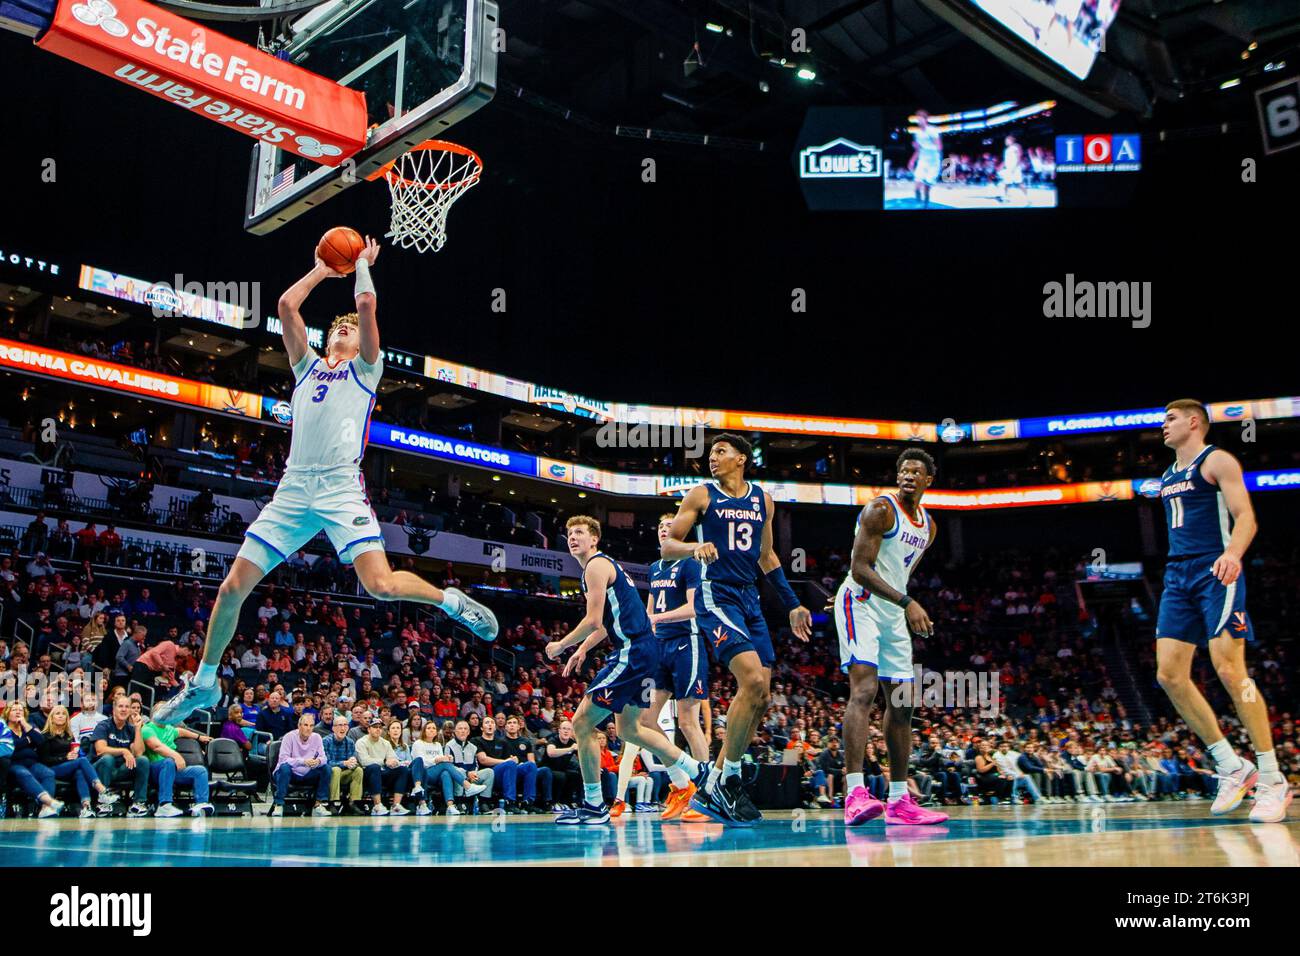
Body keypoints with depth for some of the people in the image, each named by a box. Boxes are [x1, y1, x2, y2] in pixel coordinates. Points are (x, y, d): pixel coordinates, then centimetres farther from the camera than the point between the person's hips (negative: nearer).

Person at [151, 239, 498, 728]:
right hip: (295, 486, 4)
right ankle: (203, 683, 19)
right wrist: (323, 269, 25)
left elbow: (367, 306, 2)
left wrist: (362, 265, 18)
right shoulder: (306, 366, 24)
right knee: (233, 587, 1)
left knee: (381, 585, -23)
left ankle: (450, 600, 5)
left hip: (342, 486, -4)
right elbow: (286, 304, 16)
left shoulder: (365, 369, 13)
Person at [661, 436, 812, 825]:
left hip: (750, 599, 7)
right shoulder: (701, 495, 1)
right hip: (716, 596, -6)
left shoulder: (763, 500, 15)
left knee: (760, 697, 3)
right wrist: (695, 547, -23)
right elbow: (666, 547, -1)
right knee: (753, 681, -23)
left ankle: (714, 789, 13)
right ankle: (728, 780, -8)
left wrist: (792, 605, 22)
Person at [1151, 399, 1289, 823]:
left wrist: (1233, 553, -31)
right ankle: (1232, 767, 7)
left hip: (1215, 572, -8)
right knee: (1169, 676, -2)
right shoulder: (1167, 477, 22)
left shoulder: (1216, 461, -1)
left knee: (1229, 670, -14)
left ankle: (1272, 780, -5)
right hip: (1177, 576, 8)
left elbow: (1246, 517, -12)